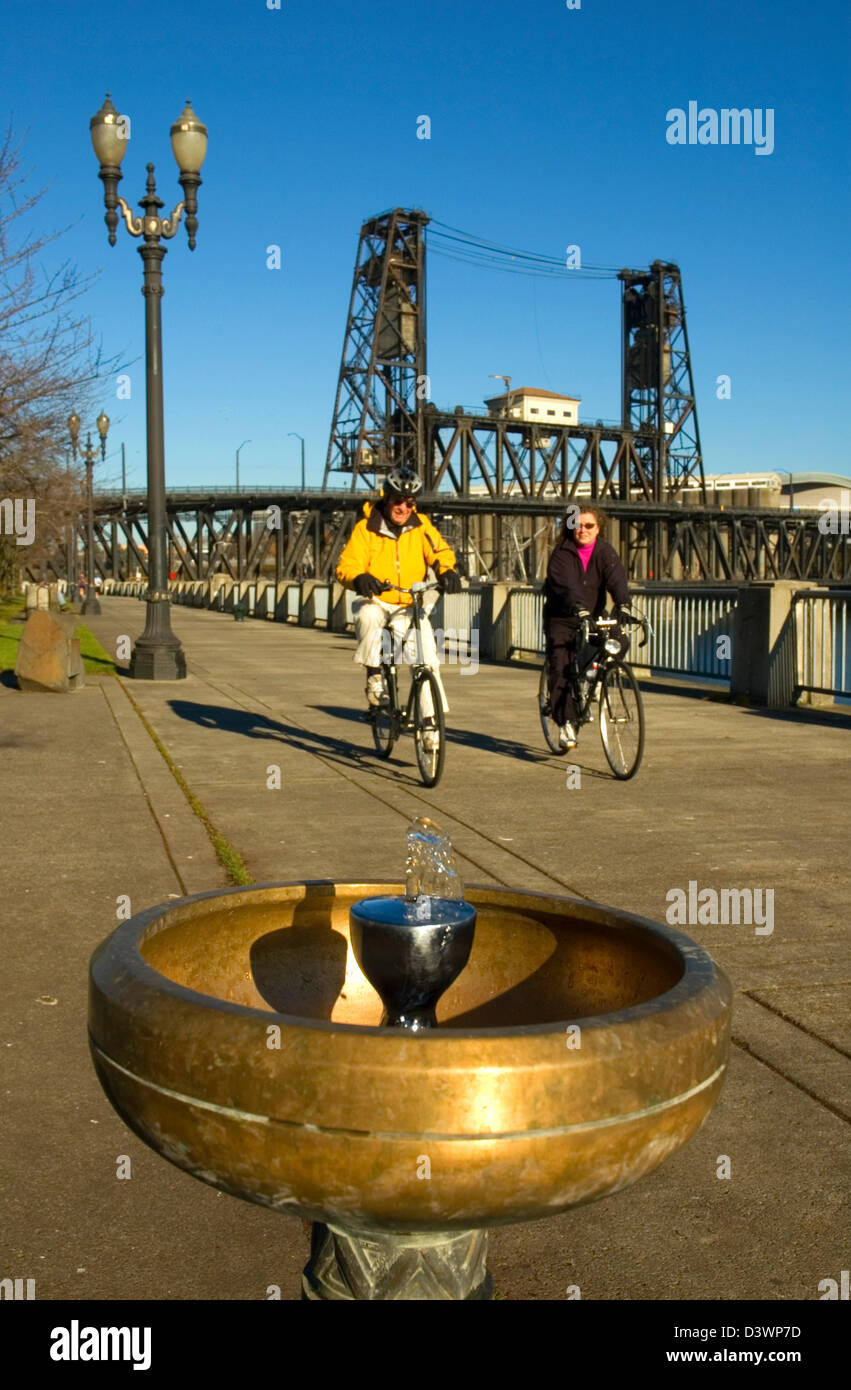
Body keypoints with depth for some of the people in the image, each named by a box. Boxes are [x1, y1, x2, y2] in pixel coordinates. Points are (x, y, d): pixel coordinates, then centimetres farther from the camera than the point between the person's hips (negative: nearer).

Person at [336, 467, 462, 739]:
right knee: (368, 616, -37)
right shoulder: (366, 528, -5)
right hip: (375, 601, -2)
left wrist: (447, 572, -34)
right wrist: (359, 579, -36)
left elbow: (439, 551, -11)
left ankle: (431, 717, -7)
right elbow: (347, 565, -12)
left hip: (409, 606, 2)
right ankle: (374, 676, -19)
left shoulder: (421, 526, 2)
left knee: (426, 655, -19)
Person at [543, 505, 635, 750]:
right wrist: (579, 608, -45)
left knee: (619, 642, -17)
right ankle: (567, 723, -8)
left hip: (594, 616, 3)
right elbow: (567, 585, -27)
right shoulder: (561, 554, -11)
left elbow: (617, 579, -19)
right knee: (561, 669, -15)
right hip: (562, 619, -3)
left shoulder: (606, 553, -3)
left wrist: (623, 605, -39)